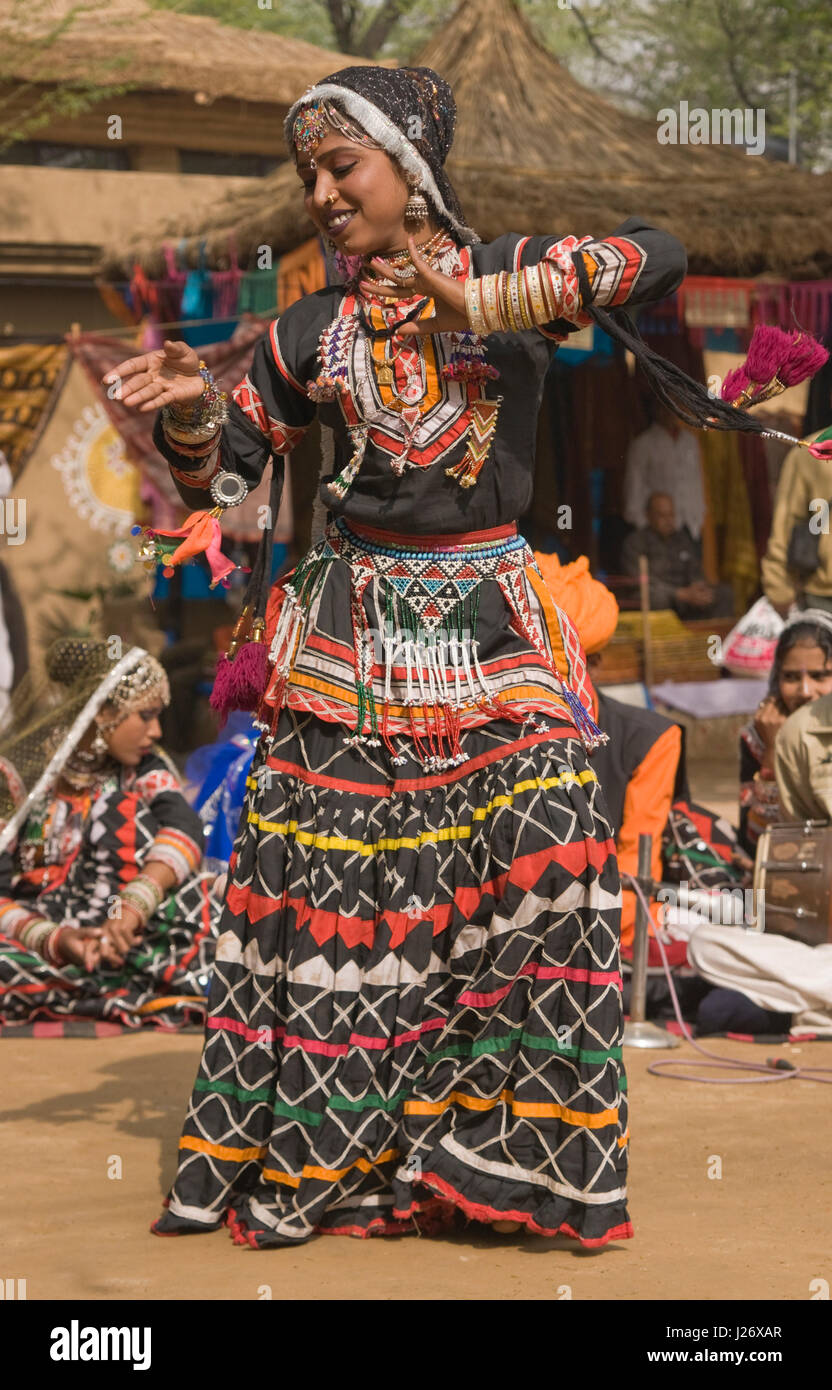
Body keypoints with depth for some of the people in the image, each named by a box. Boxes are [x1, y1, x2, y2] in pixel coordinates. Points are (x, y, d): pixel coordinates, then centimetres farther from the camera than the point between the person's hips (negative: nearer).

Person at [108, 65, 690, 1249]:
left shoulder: (513, 270, 4)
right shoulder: (312, 332, 11)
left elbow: (658, 255, -13)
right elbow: (218, 472, 14)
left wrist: (487, 301, -19)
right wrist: (186, 406, -8)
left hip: (491, 621, -2)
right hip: (350, 632, 2)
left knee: (539, 843, -15)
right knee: (326, 880, -4)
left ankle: (510, 1144, -7)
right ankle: (312, 1161, 4)